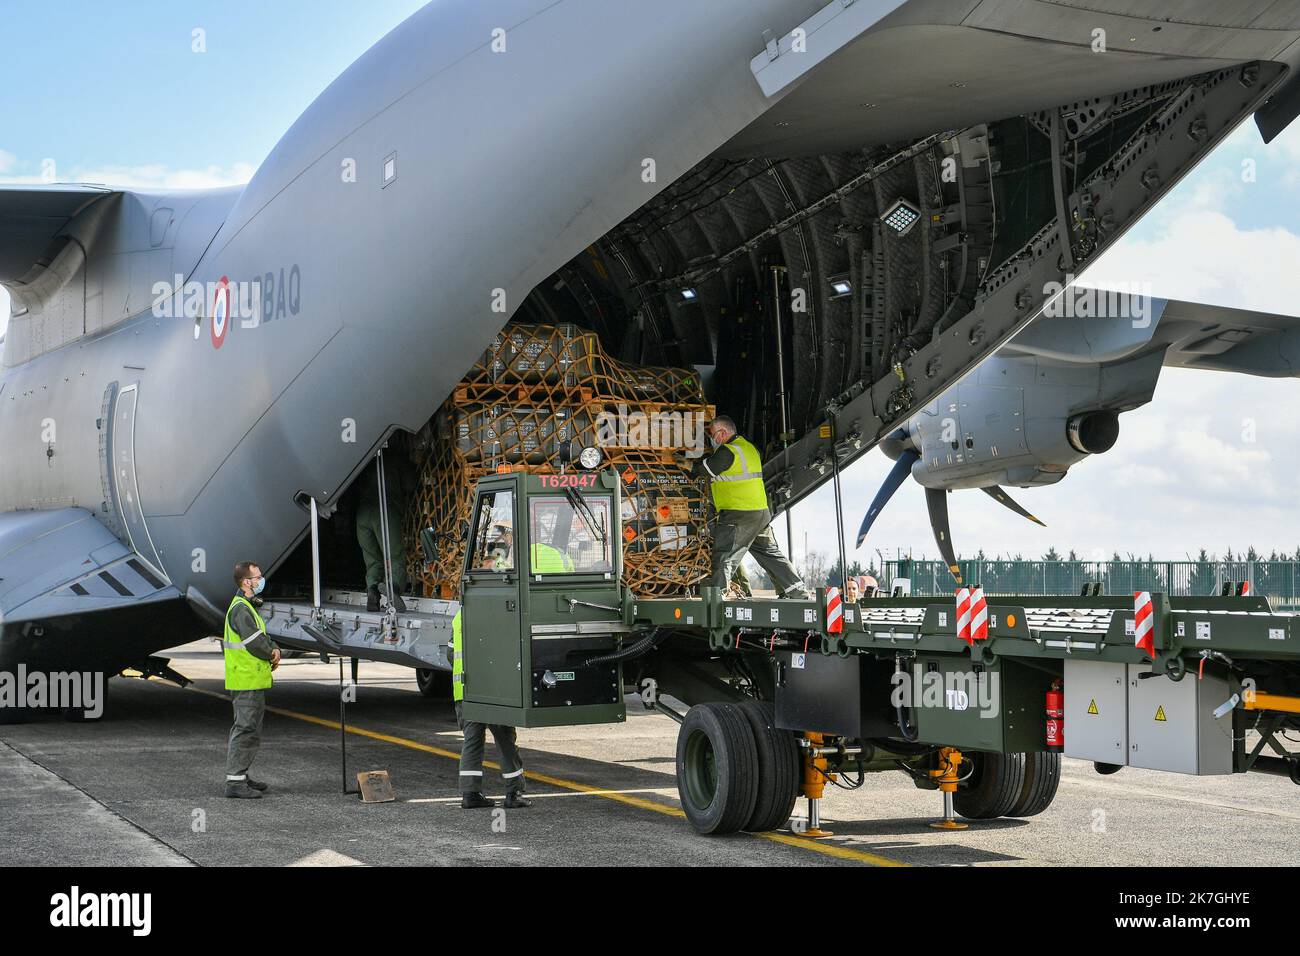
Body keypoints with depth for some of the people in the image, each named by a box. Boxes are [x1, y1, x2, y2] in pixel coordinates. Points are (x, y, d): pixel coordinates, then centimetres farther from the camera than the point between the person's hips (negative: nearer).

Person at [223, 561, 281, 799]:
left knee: (250, 729, 17)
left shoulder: (246, 606, 18)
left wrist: (273, 649, 0)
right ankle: (235, 782, -8)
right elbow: (255, 642, -22)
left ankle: (240, 775, 24)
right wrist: (272, 654, -3)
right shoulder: (241, 609, -16)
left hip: (252, 682, 11)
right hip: (247, 682, -11)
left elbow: (262, 636, 21)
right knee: (246, 729, -9)